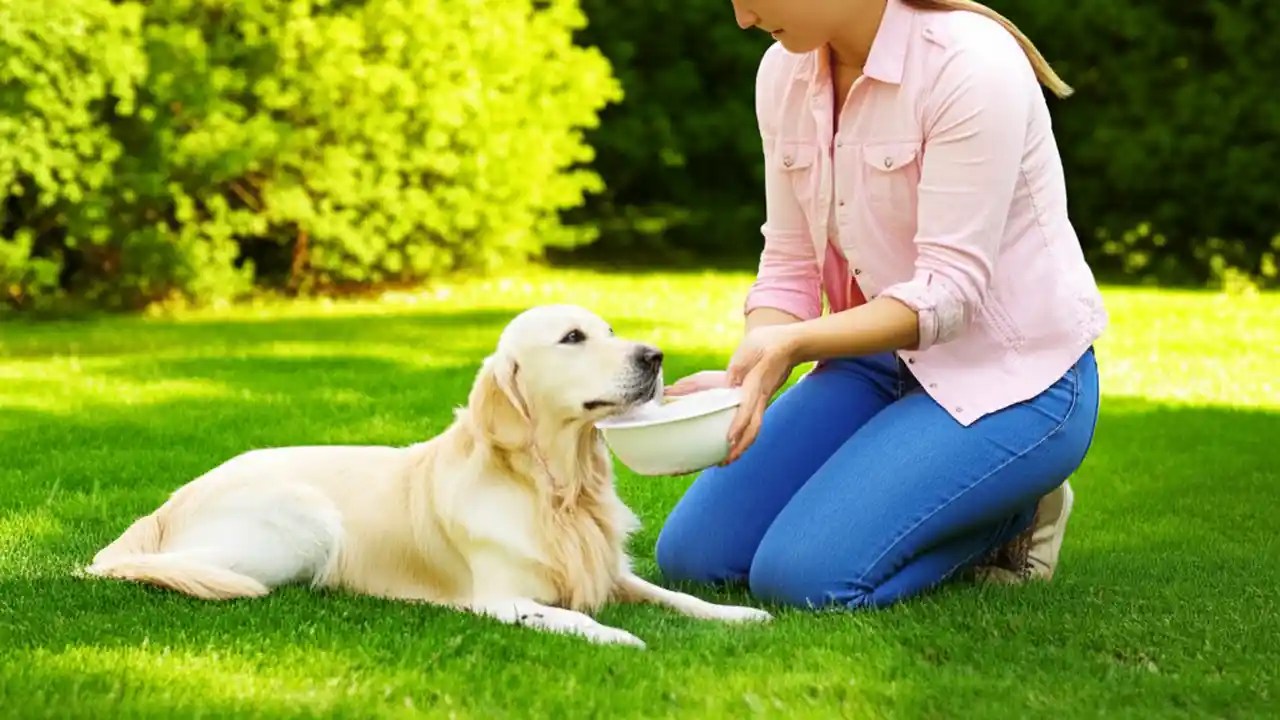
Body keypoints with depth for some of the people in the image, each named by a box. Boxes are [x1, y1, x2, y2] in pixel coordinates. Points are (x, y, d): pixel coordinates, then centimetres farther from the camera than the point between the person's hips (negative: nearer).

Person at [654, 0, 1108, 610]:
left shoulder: (970, 66, -22)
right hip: (883, 360, 8)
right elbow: (788, 267, 2)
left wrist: (793, 343, -36)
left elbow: (950, 289, -24)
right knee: (691, 555, -3)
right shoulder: (784, 72, 0)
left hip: (1013, 375, -7)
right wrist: (745, 380, -17)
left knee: (802, 575, -23)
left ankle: (1013, 514, 4)